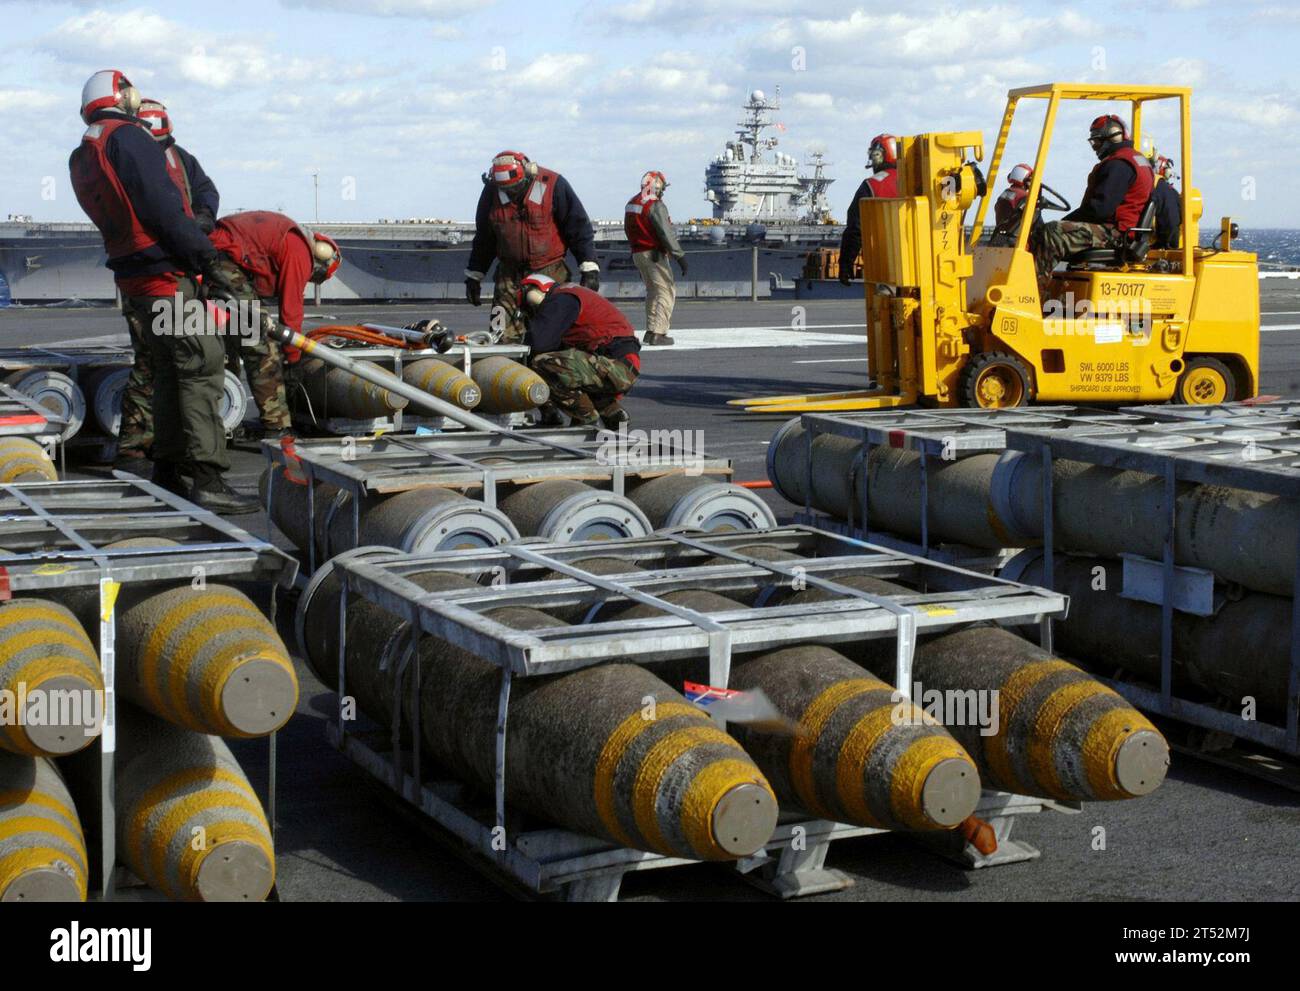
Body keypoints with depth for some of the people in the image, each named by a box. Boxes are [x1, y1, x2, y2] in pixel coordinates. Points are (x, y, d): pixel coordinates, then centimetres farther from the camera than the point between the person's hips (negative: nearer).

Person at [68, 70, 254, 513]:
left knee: (170, 371, 17)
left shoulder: (82, 158, 19)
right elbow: (162, 206, -18)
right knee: (201, 366, -11)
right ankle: (208, 480, -17)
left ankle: (167, 472, 22)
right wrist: (207, 259, -16)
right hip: (167, 275, -9)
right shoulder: (127, 137, -9)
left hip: (134, 278, 9)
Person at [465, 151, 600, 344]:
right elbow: (483, 237, 14)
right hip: (510, 273, 3)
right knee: (503, 337, -4)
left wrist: (589, 268, -7)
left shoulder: (553, 185, -10)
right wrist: (474, 275, 16)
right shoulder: (492, 191, 0)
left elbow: (579, 228, -4)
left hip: (550, 271, -2)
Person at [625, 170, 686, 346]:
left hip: (637, 253, 9)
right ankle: (658, 333, -12)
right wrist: (679, 256, -17)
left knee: (653, 290, 20)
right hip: (654, 254, -9)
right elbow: (666, 234, -20)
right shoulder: (655, 205, -16)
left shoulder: (631, 204, 11)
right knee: (666, 291, -5)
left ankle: (650, 330, 20)